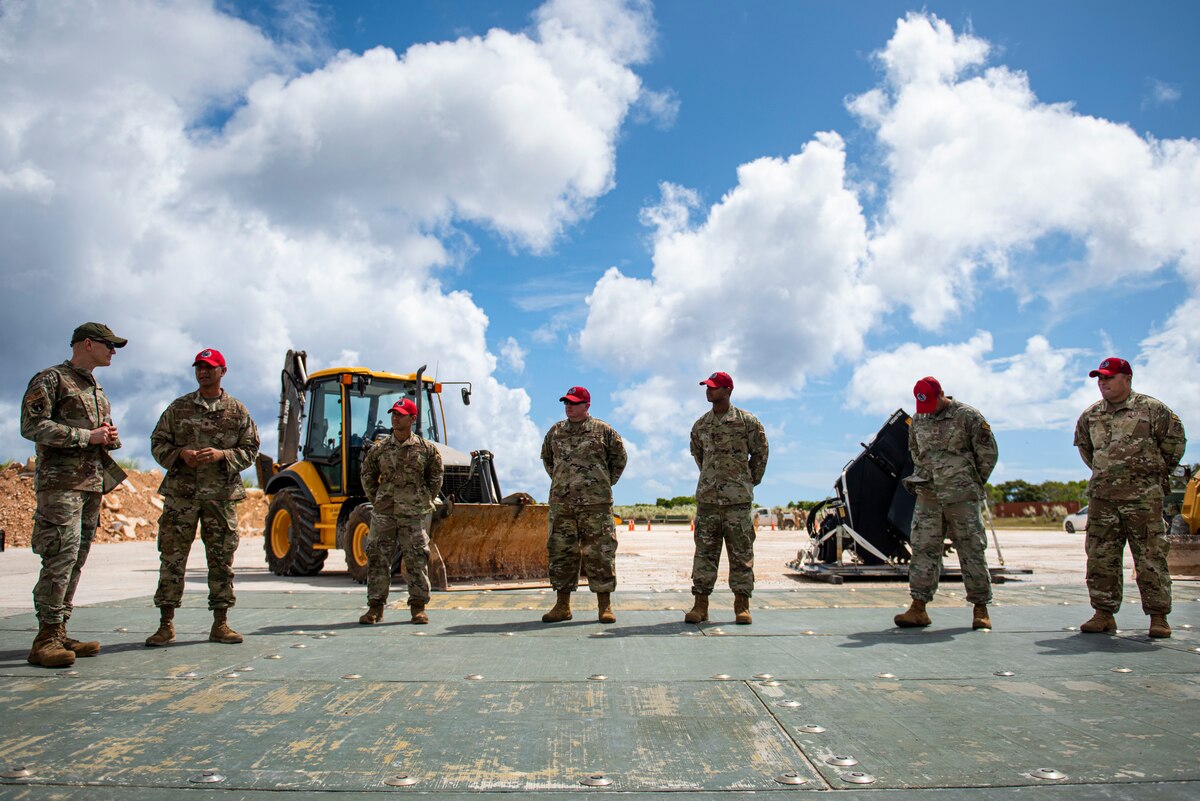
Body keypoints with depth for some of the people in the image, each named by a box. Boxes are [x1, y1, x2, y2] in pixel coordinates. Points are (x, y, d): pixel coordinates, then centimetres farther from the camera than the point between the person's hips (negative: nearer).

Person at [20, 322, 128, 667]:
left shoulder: (97, 390, 22)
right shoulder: (50, 379, -2)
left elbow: (108, 437, 28)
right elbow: (33, 426, -14)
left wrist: (111, 437, 4)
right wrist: (88, 436, -16)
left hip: (94, 482, 8)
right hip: (60, 481, -8)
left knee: (76, 560, 7)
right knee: (62, 556, -14)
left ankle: (59, 634, 13)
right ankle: (46, 639, -10)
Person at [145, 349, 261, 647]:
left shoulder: (237, 411, 7)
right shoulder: (178, 407, 9)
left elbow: (250, 450, 5)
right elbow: (158, 444, 10)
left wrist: (222, 455, -13)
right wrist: (180, 454, -10)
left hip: (222, 494, 0)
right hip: (181, 492, 1)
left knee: (221, 559, 3)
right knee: (172, 557, 1)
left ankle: (220, 624, 12)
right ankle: (166, 624, 11)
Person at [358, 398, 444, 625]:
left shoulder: (427, 449, 1)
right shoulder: (379, 449, 5)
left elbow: (436, 478, 10)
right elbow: (367, 476, 18)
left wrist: (425, 502, 6)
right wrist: (376, 501, 10)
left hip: (415, 515, -2)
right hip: (384, 514, 2)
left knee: (417, 559, -1)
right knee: (378, 558, 3)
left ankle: (418, 606, 9)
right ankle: (375, 606, 12)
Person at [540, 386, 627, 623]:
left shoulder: (603, 431, 2)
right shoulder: (555, 432, 11)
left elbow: (620, 458, 12)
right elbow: (546, 458, 26)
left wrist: (605, 483, 9)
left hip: (595, 504, -3)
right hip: (561, 504, 3)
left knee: (600, 554, -2)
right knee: (561, 553, 5)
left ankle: (605, 606, 7)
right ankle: (562, 606, 14)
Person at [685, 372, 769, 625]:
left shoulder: (747, 421, -1)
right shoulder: (700, 425, 9)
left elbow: (760, 452, 8)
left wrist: (751, 481, 10)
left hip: (738, 499, -3)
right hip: (707, 497, 3)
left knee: (741, 552, 2)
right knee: (704, 551, 3)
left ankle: (742, 604, 10)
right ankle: (700, 604, 7)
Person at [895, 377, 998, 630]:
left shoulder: (967, 416, -4)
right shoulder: (918, 420, 10)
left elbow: (989, 453, 1)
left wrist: (974, 483, 5)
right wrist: (924, 478, 12)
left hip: (962, 496, -4)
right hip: (928, 496, 4)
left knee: (972, 549, 0)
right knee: (924, 548, -1)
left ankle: (981, 609, 9)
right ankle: (918, 608, 0)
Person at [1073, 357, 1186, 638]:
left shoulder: (1152, 409, -2)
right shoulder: (1089, 416, 10)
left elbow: (1175, 440, 8)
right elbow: (1084, 446, 27)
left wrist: (1157, 472, 13)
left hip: (1143, 497, -4)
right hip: (1101, 498, 4)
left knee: (1151, 558, -1)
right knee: (1100, 559, 4)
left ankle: (1158, 616, 8)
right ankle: (1104, 614, 12)